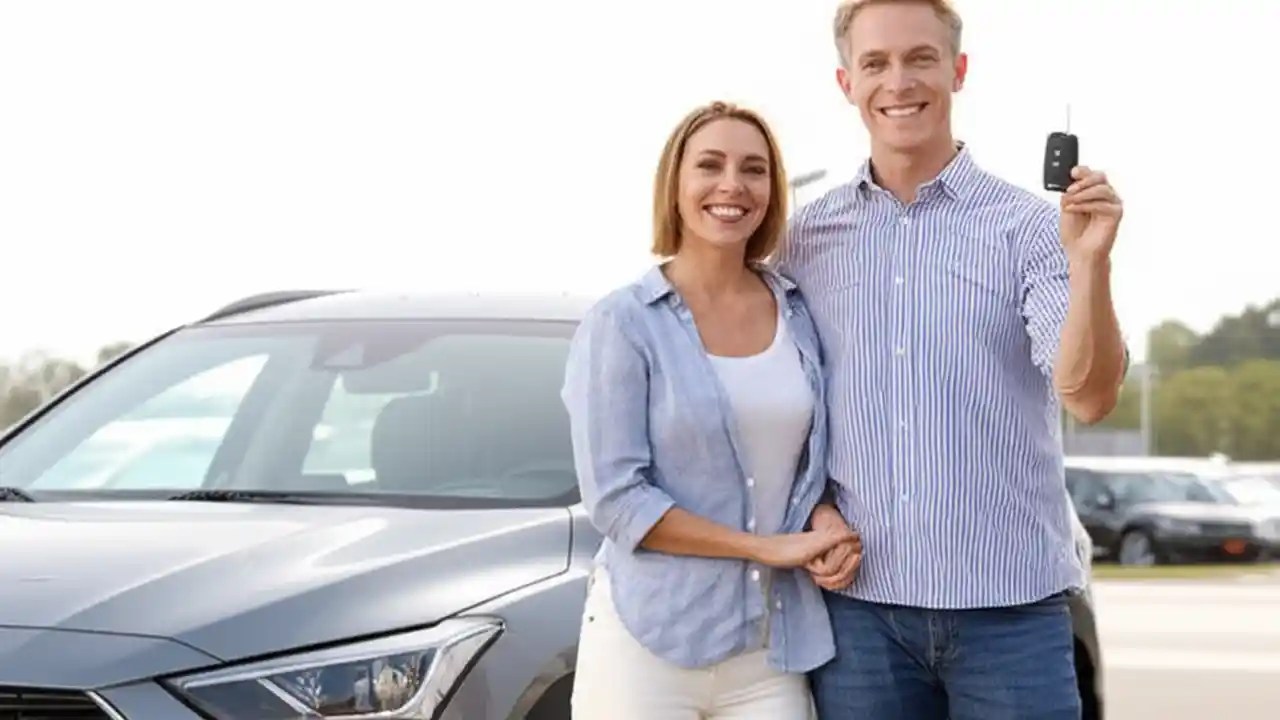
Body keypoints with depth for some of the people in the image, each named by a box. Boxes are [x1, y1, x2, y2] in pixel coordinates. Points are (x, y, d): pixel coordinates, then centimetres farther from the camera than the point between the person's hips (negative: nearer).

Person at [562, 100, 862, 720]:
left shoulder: (800, 312, 6)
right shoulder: (621, 324, -6)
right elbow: (614, 498, -11)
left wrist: (826, 518, -7)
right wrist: (768, 547, -14)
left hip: (776, 646, 4)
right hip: (649, 643, -3)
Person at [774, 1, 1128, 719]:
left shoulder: (1027, 226, -2)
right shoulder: (806, 237, 6)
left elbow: (1089, 397, -13)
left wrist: (1089, 262, -26)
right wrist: (813, 510, -2)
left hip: (1010, 608, -2)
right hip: (859, 602, 2)